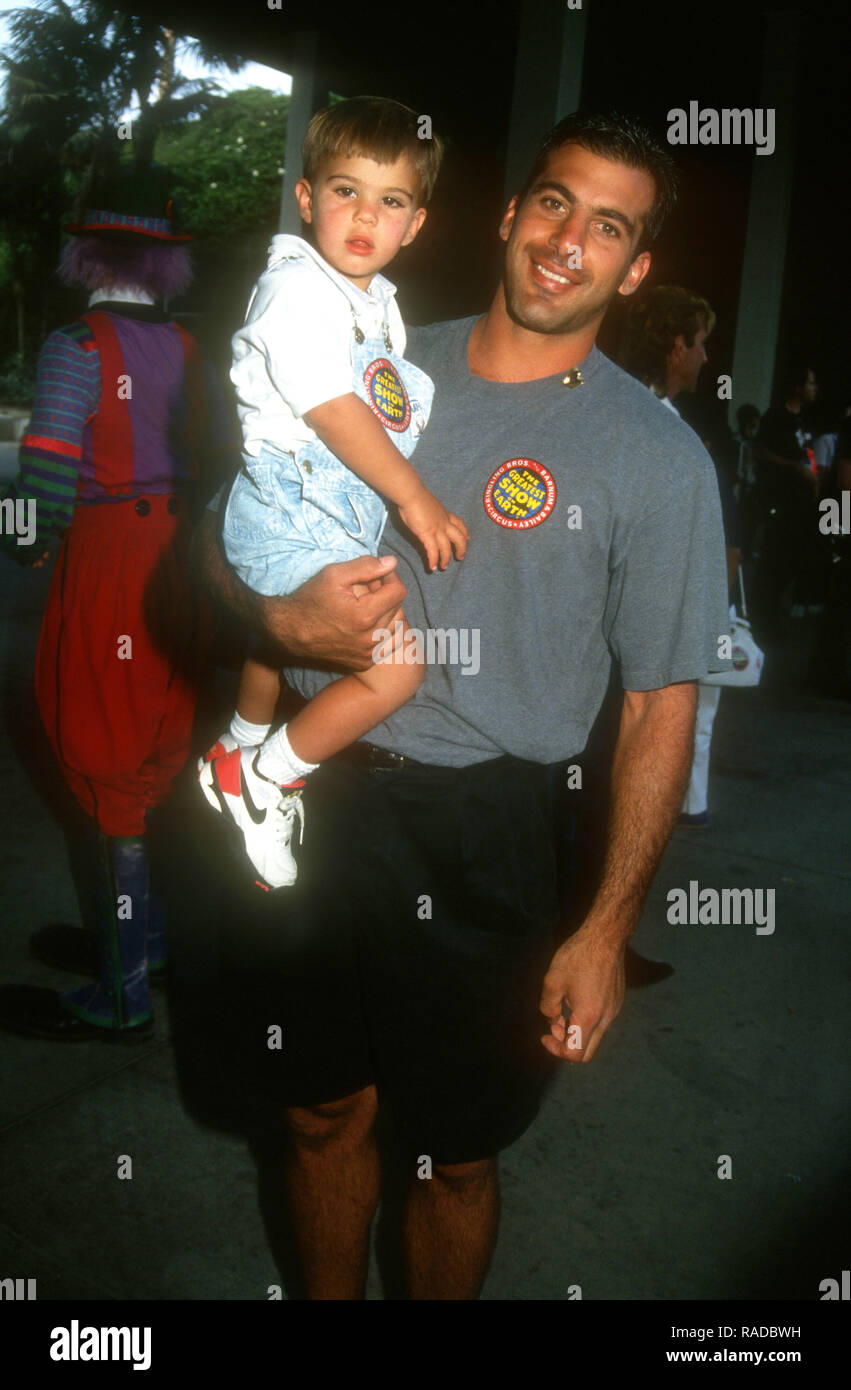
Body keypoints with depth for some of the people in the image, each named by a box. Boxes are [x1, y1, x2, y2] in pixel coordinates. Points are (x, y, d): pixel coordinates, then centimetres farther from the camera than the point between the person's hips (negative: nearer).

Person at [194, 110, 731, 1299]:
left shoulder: (657, 459, -7)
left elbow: (660, 706, -7)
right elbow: (226, 533, 9)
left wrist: (608, 927, -11)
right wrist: (282, 617, -13)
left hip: (475, 833, -3)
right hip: (313, 797, 4)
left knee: (453, 1151, 14)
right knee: (323, 1113, 19)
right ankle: (324, 1300, 45)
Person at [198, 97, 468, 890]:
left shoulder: (378, 300, 11)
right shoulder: (297, 291, -18)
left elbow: (392, 402, 22)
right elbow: (334, 412, -22)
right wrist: (413, 497, -18)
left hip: (339, 520, 10)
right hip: (291, 527, -10)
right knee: (394, 673, -14)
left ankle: (242, 748, 54)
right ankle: (260, 779, 1)